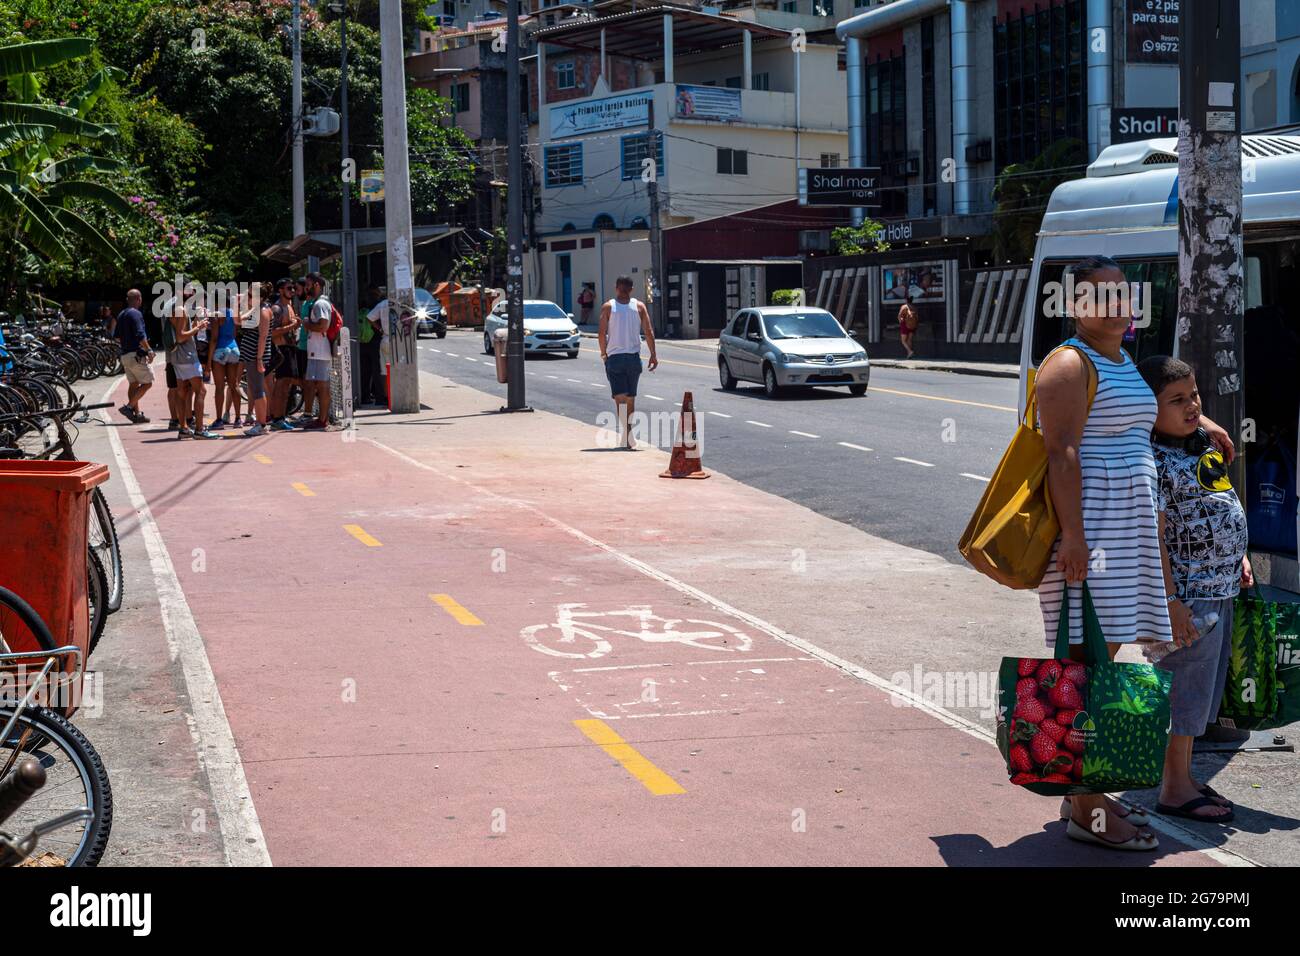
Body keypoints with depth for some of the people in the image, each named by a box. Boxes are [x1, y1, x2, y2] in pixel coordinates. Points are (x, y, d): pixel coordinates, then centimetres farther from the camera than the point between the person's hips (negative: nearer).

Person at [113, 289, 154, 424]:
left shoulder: (121, 315, 15)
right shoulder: (136, 314, -13)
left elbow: (116, 335, 20)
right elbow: (140, 335, -22)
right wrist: (149, 350, -18)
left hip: (125, 355, 9)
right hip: (136, 354, -9)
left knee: (133, 384, 12)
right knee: (147, 382, -3)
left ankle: (137, 413, 11)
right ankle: (129, 407, -13)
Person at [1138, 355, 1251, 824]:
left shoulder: (1204, 446, 11)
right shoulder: (1154, 462, -18)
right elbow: (1153, 536, -21)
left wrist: (1238, 558, 19)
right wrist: (1170, 600, -22)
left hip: (1219, 591, 10)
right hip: (1188, 596, -10)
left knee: (1205, 688, 16)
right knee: (1187, 688, -2)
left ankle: (1183, 776, 27)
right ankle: (1175, 789, 8)